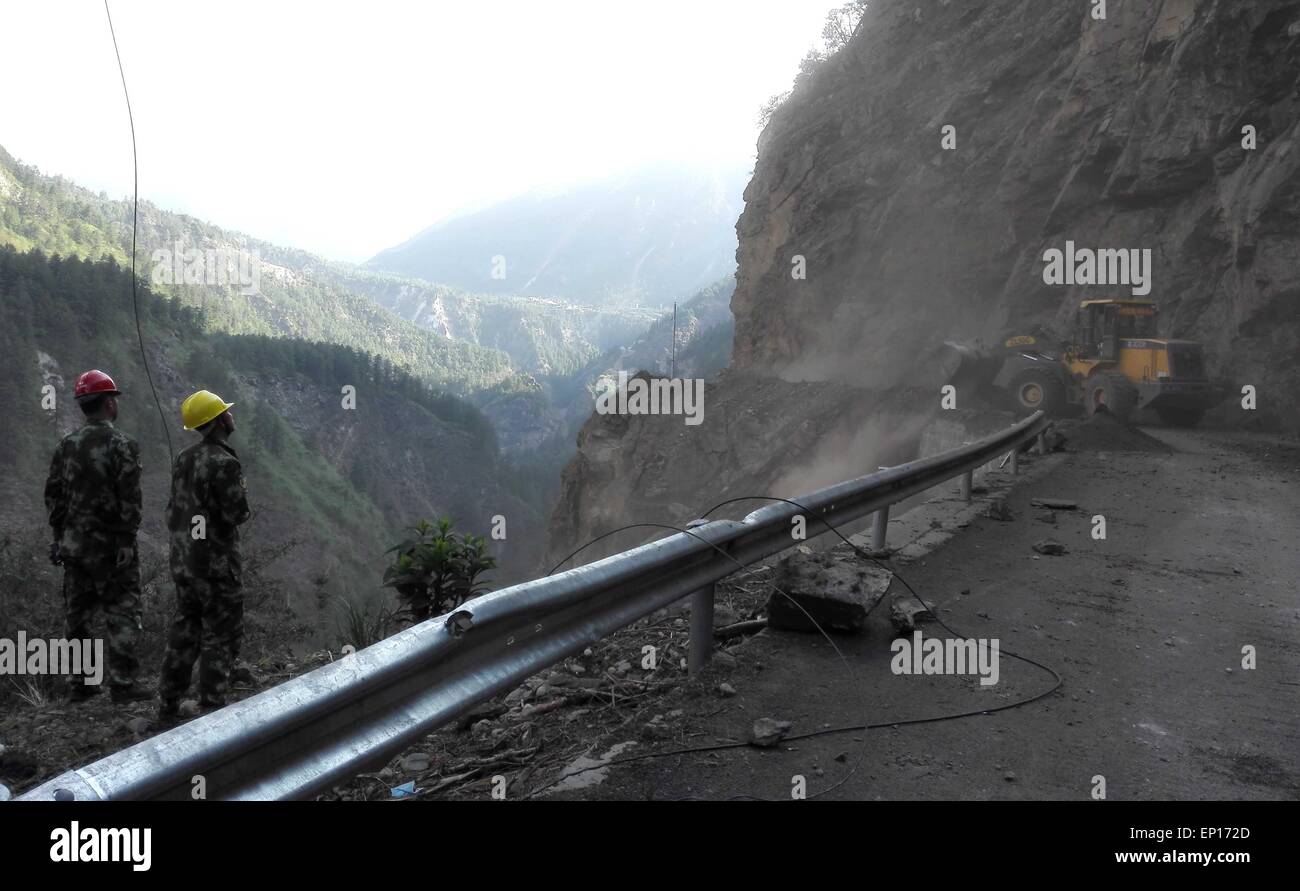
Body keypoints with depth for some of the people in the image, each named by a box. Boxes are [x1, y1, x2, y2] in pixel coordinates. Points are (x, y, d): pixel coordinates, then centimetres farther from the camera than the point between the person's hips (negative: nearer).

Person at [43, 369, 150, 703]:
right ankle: (122, 683, -1)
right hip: (109, 544, -6)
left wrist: (59, 535, 15)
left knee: (78, 615, 13)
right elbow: (129, 498, -16)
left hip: (73, 544, 6)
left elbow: (53, 494, 10)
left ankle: (79, 683, 20)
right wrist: (127, 540, -14)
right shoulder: (121, 444, -11)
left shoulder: (67, 445, 8)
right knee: (122, 613, 0)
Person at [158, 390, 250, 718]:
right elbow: (237, 514, -18)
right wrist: (243, 493, 0)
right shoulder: (224, 462, -19)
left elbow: (174, 509, 12)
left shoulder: (184, 459, 7)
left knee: (185, 629, 18)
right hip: (217, 564, -8)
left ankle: (168, 701, 25)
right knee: (221, 636, 3)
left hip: (183, 562, 8)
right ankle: (211, 705, 8)